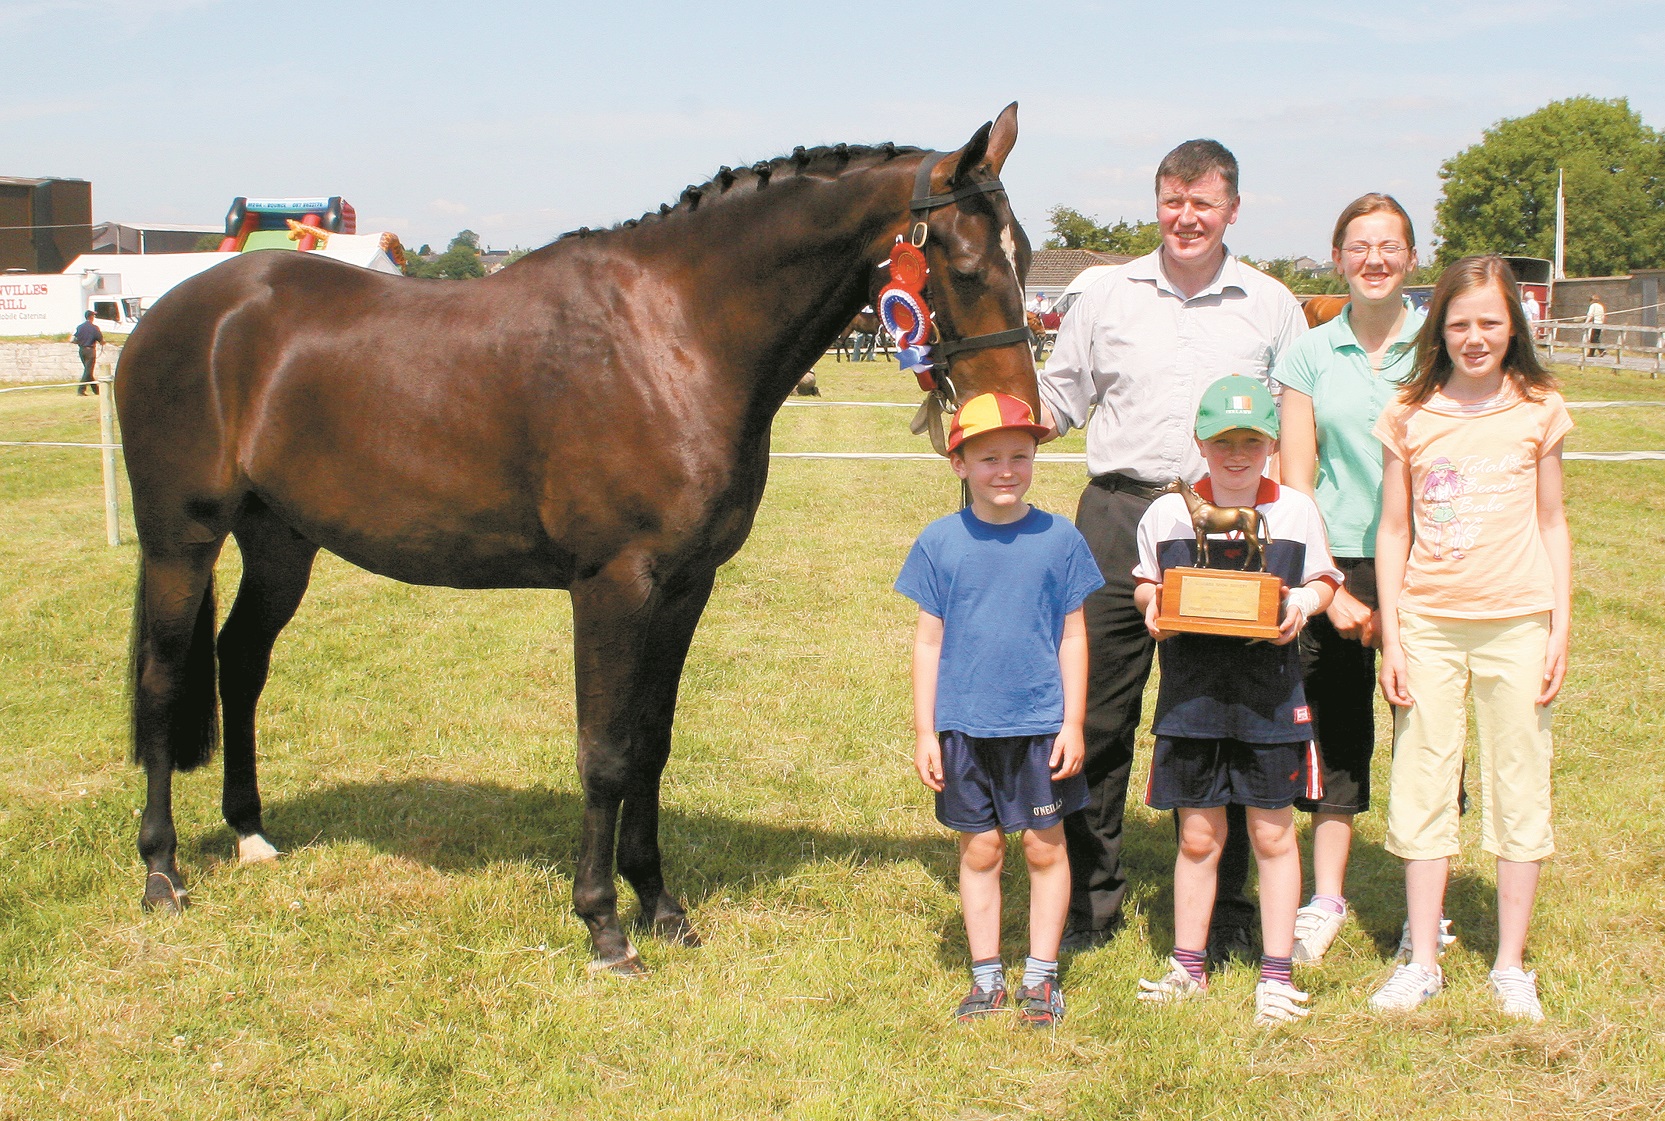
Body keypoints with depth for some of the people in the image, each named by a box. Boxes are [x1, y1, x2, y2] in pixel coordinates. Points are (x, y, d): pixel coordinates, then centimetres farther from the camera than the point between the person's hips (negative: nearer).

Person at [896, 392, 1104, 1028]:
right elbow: (929, 641, 3)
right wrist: (925, 730, 1)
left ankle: (1041, 976, 21)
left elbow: (1073, 637, 2)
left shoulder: (1058, 539, -2)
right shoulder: (940, 543, -1)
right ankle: (986, 977, 22)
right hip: (965, 725, 1)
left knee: (1044, 847, 7)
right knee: (979, 849, 10)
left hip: (1040, 723, 0)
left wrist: (1073, 723, -2)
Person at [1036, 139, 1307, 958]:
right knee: (1097, 713, 3)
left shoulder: (1272, 307, 9)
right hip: (1119, 513, 1)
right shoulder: (1107, 298, 10)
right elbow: (1057, 401, 15)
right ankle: (1090, 898, 17)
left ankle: (1222, 906, 18)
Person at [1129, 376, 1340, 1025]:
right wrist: (1152, 607, -8)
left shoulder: (1296, 511, 3)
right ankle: (1188, 966, 22)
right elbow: (1145, 586, 13)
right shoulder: (1168, 513, 3)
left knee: (1272, 833, 6)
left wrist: (1303, 603, -9)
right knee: (1198, 836, 8)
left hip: (1270, 694, 0)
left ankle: (1276, 974, 17)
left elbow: (1323, 581, 12)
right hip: (1191, 695, 0)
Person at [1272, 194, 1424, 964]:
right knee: (1337, 731, 7)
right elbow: (1295, 480, 2)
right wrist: (1328, 585, -6)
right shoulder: (1309, 355, 5)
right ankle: (1326, 900, 19)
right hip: (1333, 567, 1)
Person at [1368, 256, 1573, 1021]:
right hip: (1428, 622, 1)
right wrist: (1390, 636, 1)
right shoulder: (1409, 415, 3)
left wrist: (1560, 628, 1)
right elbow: (1394, 530, 6)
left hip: (1515, 623, -1)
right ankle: (1422, 961, 15)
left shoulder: (1538, 410, 2)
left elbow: (1551, 524, 6)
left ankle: (1511, 965, 16)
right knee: (1422, 785, 4)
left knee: (1518, 789, 5)